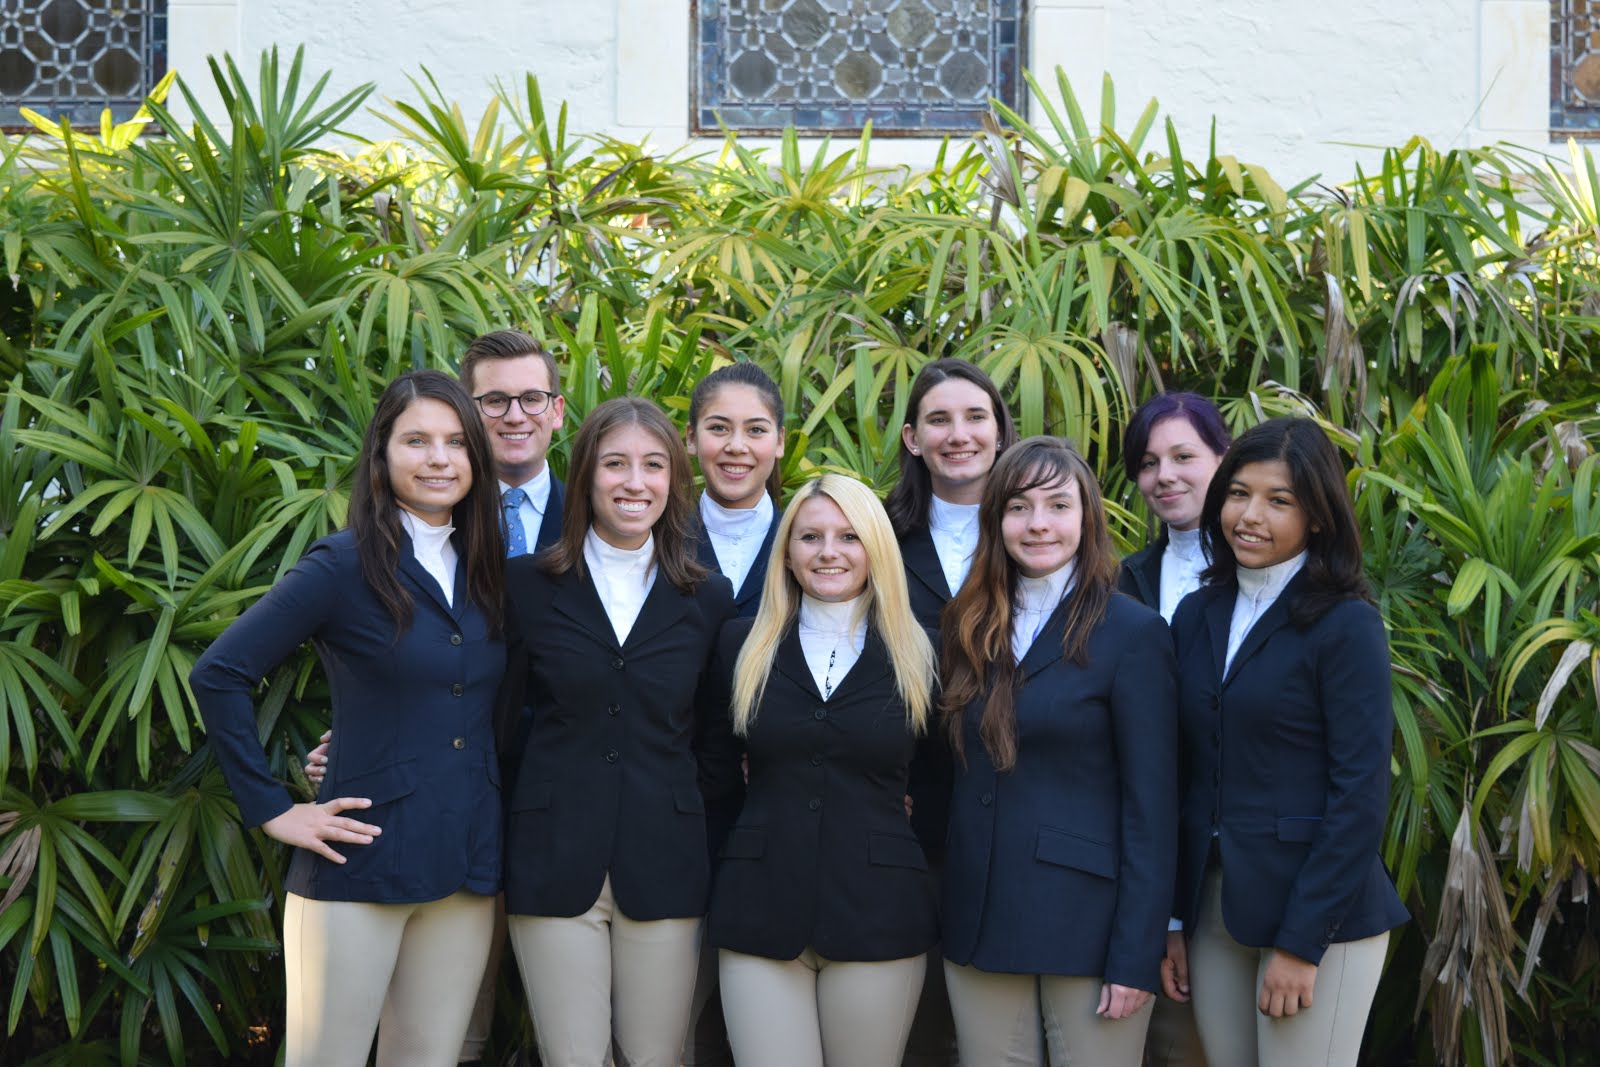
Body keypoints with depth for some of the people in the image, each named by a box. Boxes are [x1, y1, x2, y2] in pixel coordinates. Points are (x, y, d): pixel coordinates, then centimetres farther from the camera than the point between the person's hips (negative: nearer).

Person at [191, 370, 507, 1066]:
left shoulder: (482, 572, 10)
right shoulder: (345, 565, -8)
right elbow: (218, 676, -11)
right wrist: (271, 810, -11)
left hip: (466, 871, 5)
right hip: (364, 864, -5)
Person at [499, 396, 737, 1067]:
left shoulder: (708, 598, 6)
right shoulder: (528, 585, 2)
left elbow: (717, 745, 12)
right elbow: (496, 716, 5)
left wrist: (680, 805, 2)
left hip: (664, 869, 1)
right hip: (554, 862, -1)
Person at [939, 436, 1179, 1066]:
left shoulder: (1132, 632, -7)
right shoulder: (972, 626, 9)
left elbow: (1151, 808, -10)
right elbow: (964, 775, 12)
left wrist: (1137, 958, -14)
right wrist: (943, 913, 5)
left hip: (1086, 919, -5)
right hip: (980, 920, 5)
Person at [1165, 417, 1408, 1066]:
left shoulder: (1346, 625, -10)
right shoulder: (1198, 615, 8)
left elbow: (1360, 795, -13)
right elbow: (1186, 776, 10)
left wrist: (1302, 941, -16)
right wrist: (1173, 919, 7)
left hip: (1319, 911, -5)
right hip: (1214, 908, 5)